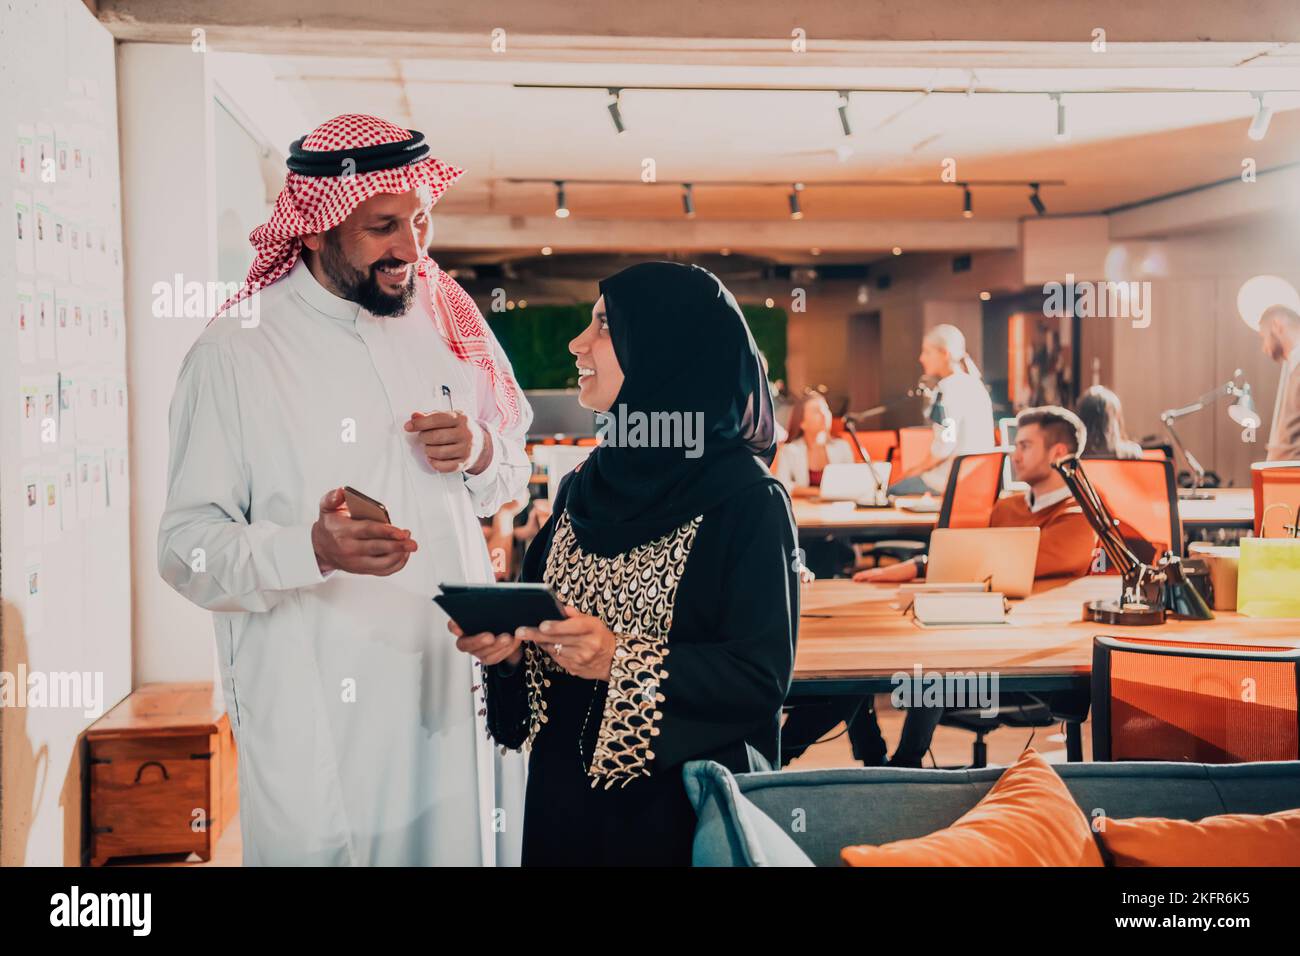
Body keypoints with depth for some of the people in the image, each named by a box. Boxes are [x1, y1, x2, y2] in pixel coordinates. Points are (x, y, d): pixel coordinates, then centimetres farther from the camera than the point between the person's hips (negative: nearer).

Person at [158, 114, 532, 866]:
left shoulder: (447, 320, 7)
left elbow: (512, 481, 18)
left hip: (458, 692, 4)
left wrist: (480, 453, -6)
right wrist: (314, 548, -28)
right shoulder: (236, 353, -8)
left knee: (468, 846, 8)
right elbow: (186, 548, -10)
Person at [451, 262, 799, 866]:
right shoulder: (583, 487, 7)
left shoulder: (747, 499, -12)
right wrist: (508, 645, -8)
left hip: (682, 804, -6)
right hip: (561, 792, 6)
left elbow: (763, 675, -17)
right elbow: (544, 625, 13)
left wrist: (624, 660, -27)